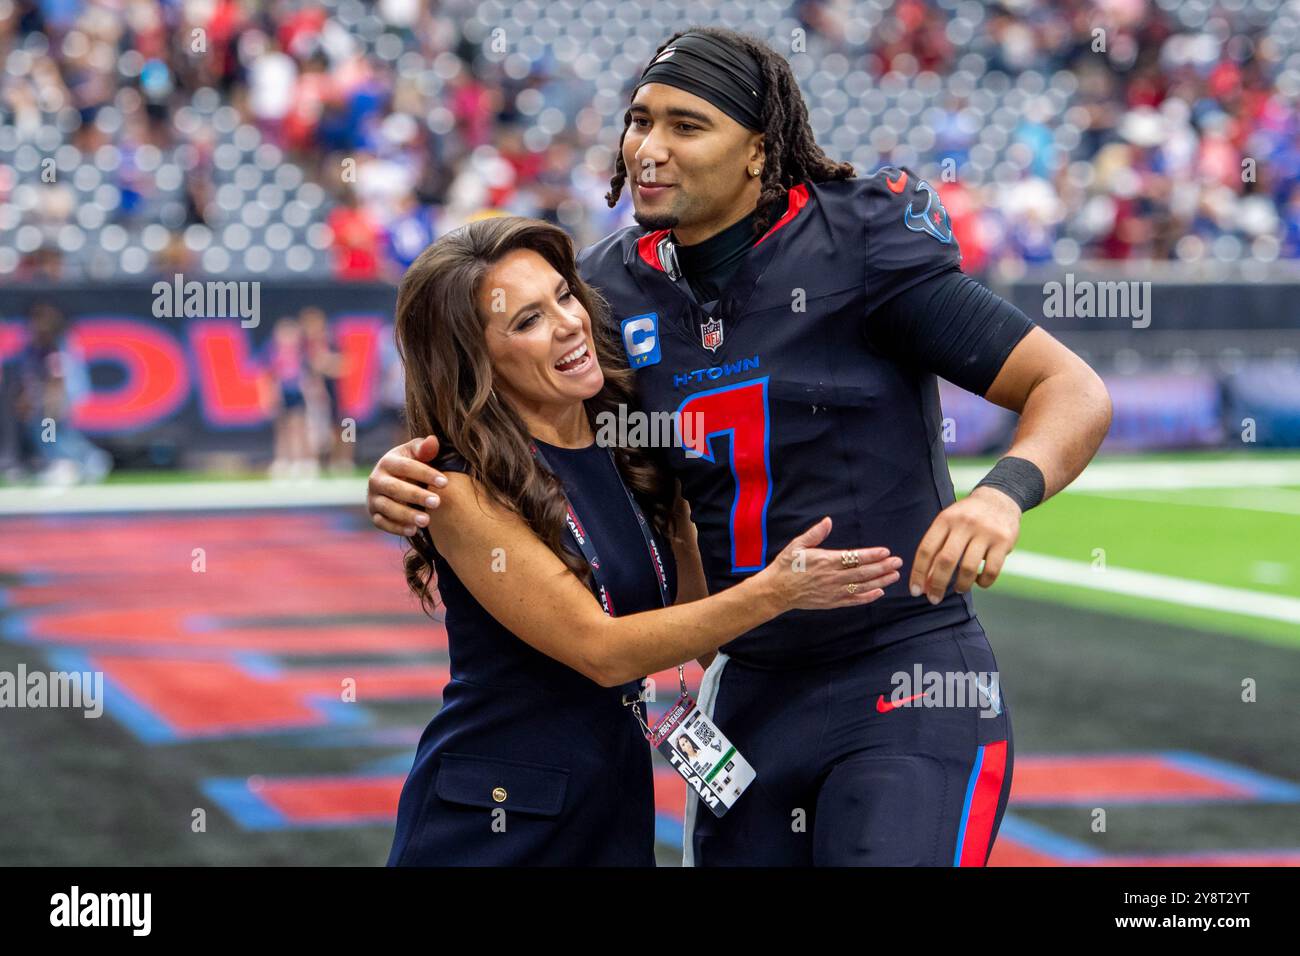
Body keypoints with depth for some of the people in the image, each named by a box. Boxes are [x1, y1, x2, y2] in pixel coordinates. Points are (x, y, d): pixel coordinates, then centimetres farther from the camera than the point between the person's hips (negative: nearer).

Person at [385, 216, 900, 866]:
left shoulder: (632, 444, 1)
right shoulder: (464, 493, -17)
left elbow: (697, 628, 5)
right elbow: (602, 651, -20)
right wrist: (775, 591, -25)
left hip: (619, 803, 6)